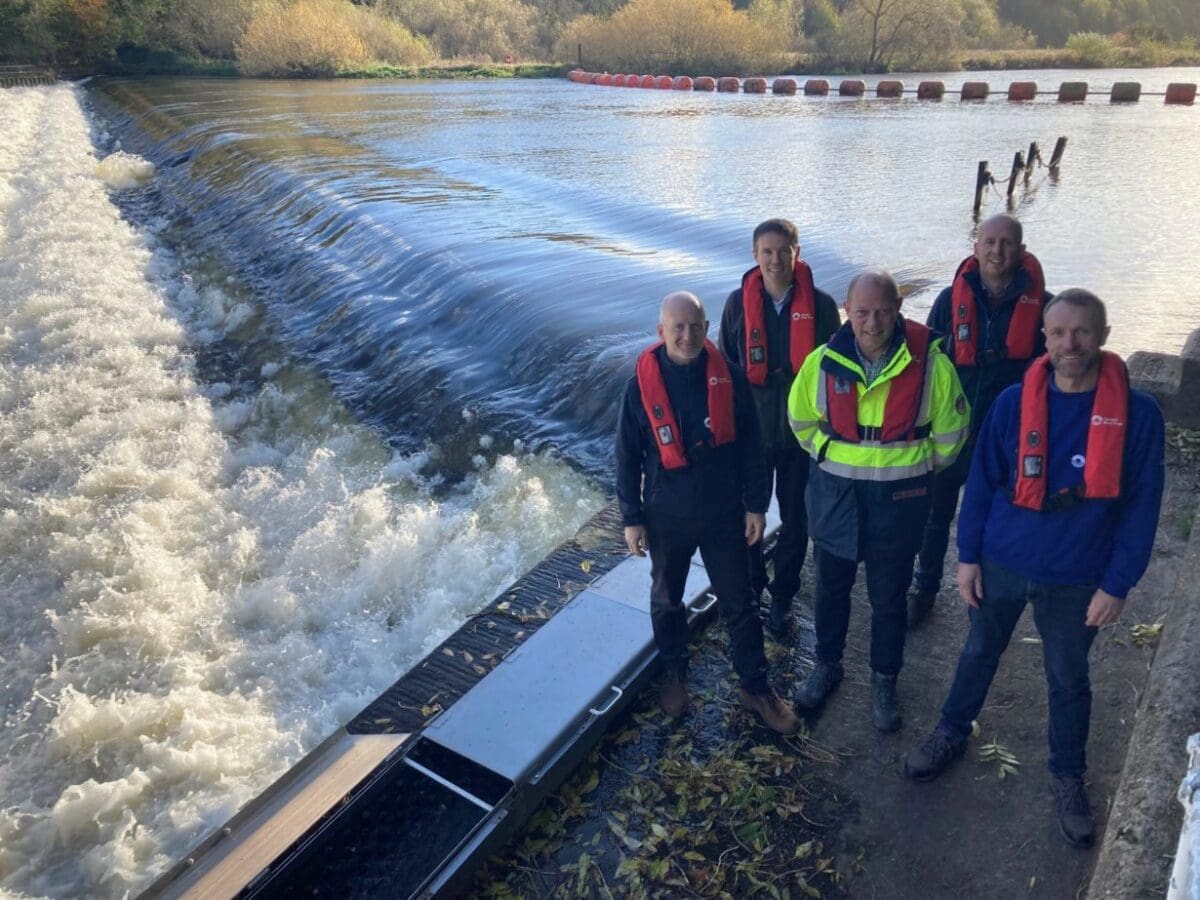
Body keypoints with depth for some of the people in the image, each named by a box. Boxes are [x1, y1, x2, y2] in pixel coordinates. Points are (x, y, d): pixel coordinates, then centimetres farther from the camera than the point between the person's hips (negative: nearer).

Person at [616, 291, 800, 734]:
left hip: (724, 513, 0)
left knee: (739, 603, 11)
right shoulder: (641, 386, -12)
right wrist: (632, 518, -3)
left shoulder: (728, 377, -10)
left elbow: (750, 445, -2)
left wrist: (756, 504, -1)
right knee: (667, 601, 19)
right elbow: (628, 458, -5)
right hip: (666, 516, 0)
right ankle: (674, 673, 43)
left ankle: (755, 685, 29)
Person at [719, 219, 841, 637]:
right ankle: (750, 588, 35)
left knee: (795, 518, 14)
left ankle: (782, 597, 33)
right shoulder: (739, 303, -6)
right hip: (751, 429, 1)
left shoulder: (820, 304, -8)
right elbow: (725, 366, 3)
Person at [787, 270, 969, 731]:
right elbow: (801, 420, 9)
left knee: (888, 598, 13)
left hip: (898, 500, -2)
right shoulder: (823, 362, -10)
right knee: (831, 588, 18)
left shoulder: (929, 363, -15)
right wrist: (831, 456, 9)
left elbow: (950, 432, 0)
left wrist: (914, 469, 4)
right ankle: (827, 664, 41)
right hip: (834, 494, 2)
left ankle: (884, 681, 35)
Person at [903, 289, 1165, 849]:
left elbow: (1142, 505, -8)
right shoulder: (1014, 402, -11)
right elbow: (981, 482, -3)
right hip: (1001, 565, 1)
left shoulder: (1138, 414, -14)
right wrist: (968, 555, -2)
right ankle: (952, 734, 43)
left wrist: (1118, 583, -9)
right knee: (979, 655, 20)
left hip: (1077, 579, -1)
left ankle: (1068, 777, 39)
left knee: (1068, 679, 18)